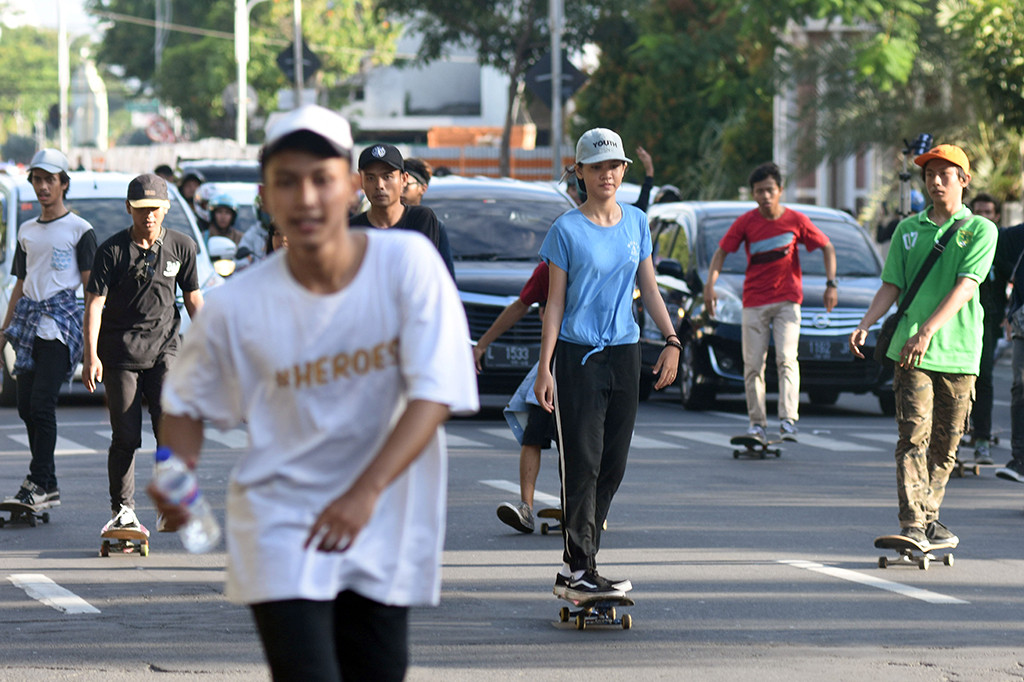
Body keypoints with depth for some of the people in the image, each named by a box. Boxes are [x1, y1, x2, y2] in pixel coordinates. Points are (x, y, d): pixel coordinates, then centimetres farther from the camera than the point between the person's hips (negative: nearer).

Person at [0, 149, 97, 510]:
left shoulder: (79, 229, 1)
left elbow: (91, 286, -3)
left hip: (61, 319, -6)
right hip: (29, 319, 6)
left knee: (42, 403, -13)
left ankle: (40, 484, -12)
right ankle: (45, 484, 8)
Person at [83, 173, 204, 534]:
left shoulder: (182, 246, 4)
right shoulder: (112, 250, -5)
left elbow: (193, 298, 14)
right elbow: (94, 302, -7)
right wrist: (91, 356, -15)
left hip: (163, 349, 1)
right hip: (120, 352, -1)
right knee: (125, 437, -1)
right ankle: (122, 510, 11)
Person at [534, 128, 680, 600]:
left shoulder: (636, 222, 10)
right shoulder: (567, 230, -4)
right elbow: (555, 302, -4)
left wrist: (671, 340, 5)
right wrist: (544, 367, -9)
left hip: (624, 354, 5)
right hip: (578, 356, -5)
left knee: (613, 465, 4)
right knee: (582, 463, -10)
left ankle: (574, 568, 10)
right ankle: (578, 571, -10)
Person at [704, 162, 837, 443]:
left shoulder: (796, 220, -2)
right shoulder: (746, 222, -1)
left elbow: (827, 247, 7)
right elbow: (721, 251, 3)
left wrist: (831, 284, -4)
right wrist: (710, 285, -12)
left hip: (787, 301, -2)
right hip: (754, 301, 2)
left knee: (786, 358, -16)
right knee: (753, 365, 0)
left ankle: (788, 420, -22)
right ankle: (757, 423, 7)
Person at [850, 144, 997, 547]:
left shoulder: (980, 230, 3)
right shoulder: (908, 229, 14)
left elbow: (965, 286, -10)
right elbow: (891, 286, 12)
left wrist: (928, 331, -23)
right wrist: (864, 325, -7)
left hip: (958, 352, -1)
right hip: (911, 351, 1)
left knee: (945, 445, 5)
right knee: (914, 436, -12)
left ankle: (927, 521, 19)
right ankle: (913, 526, -19)